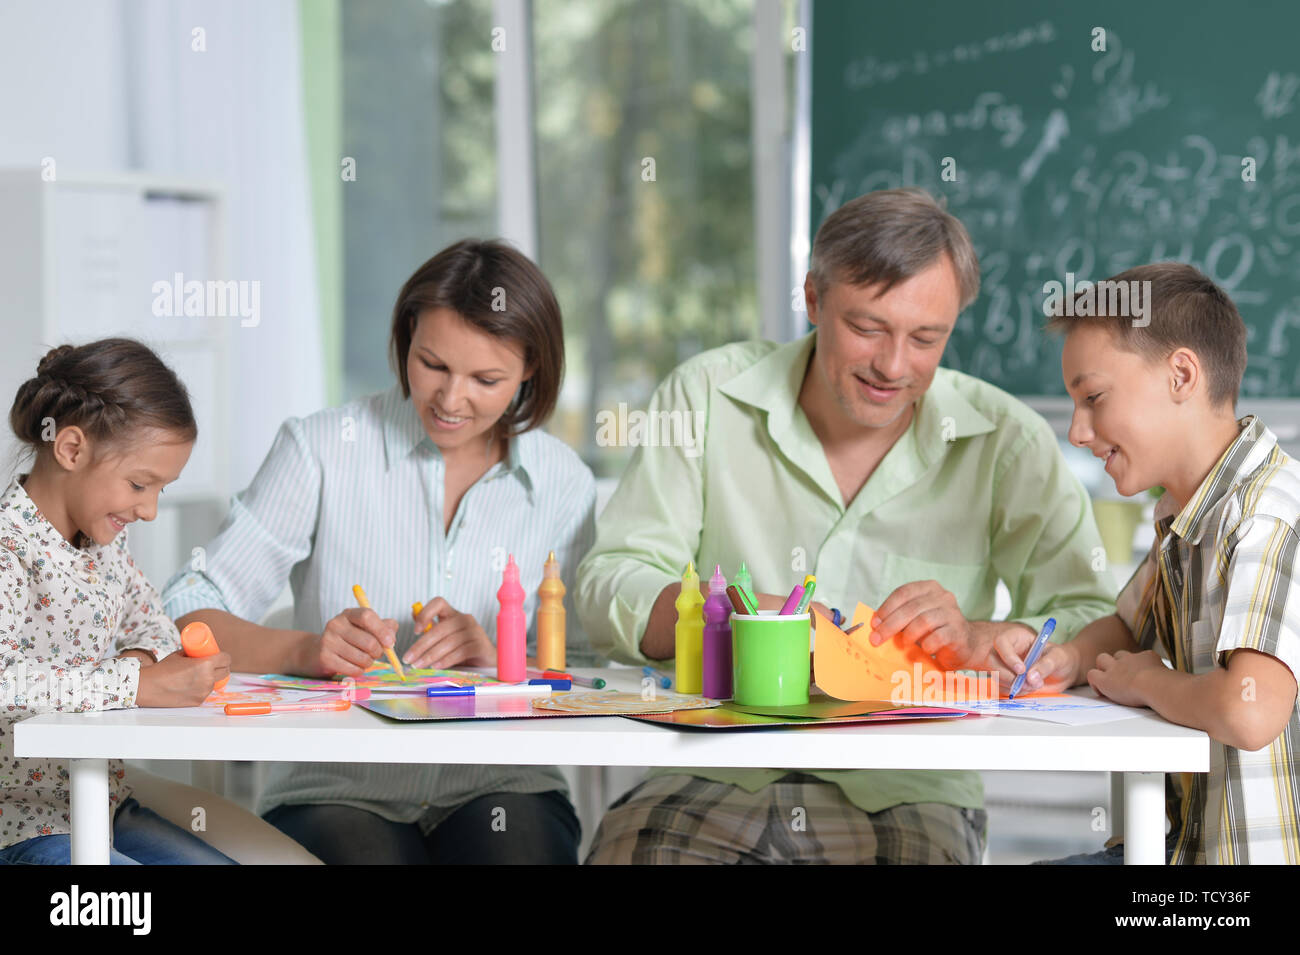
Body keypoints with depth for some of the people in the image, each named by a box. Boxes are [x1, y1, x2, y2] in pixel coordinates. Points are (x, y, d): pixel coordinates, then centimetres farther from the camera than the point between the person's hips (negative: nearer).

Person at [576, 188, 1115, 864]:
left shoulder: (1005, 442, 2)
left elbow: (1100, 629, -2)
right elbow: (607, 589, -1)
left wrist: (977, 640, -22)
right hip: (716, 776, 0)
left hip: (907, 792, 1)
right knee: (627, 846, -32)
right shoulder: (707, 396, 3)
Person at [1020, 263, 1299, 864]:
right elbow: (1127, 630, 27)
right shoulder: (1183, 513, 8)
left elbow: (1249, 712, -38)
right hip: (1186, 846, 9)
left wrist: (1145, 682, -16)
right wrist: (1069, 661, 3)